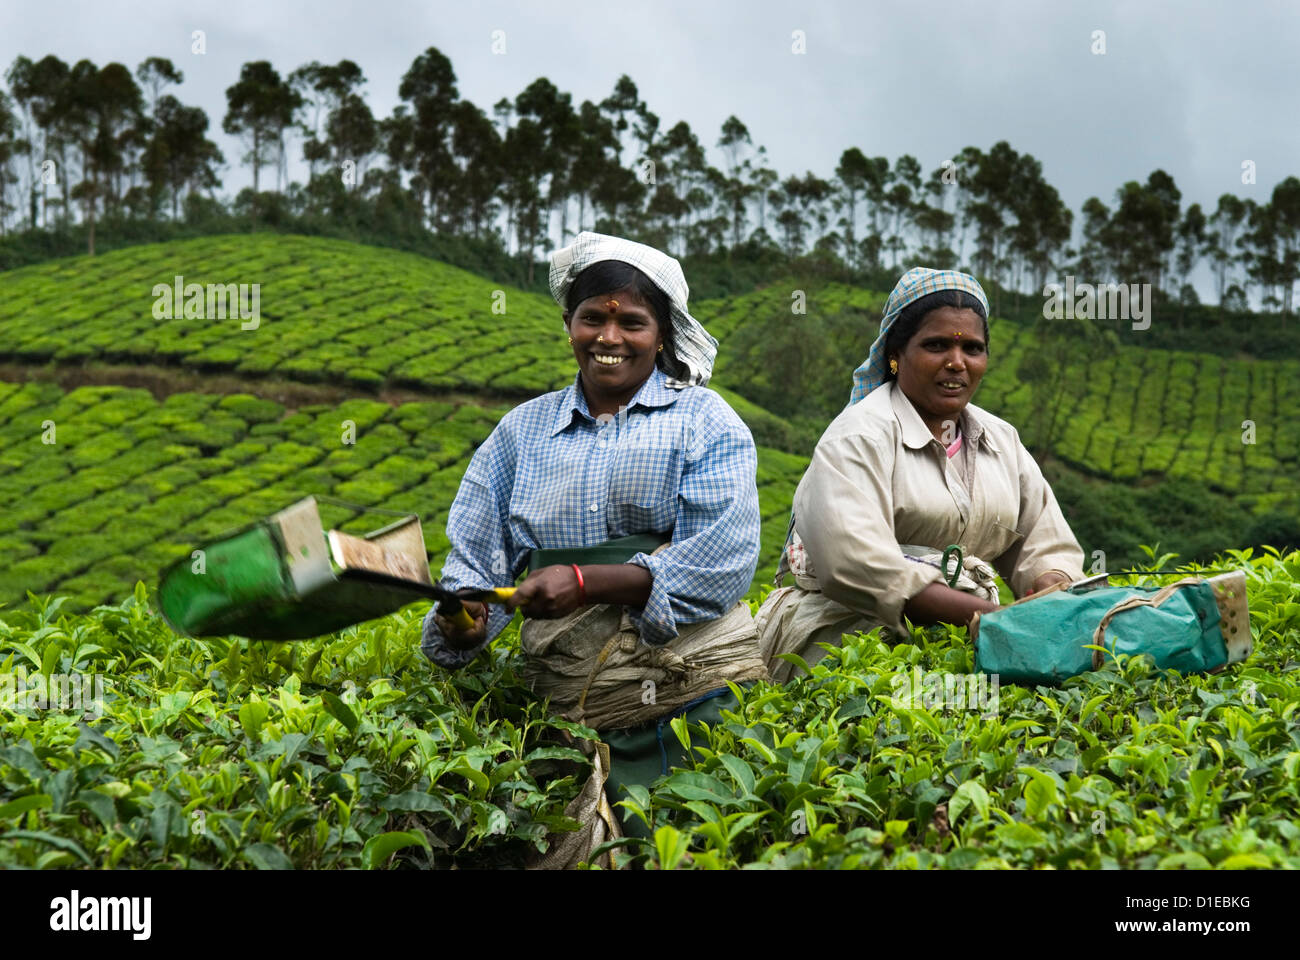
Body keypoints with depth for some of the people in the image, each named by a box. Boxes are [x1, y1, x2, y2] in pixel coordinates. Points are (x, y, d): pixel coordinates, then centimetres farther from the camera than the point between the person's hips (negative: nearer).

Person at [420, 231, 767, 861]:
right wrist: (460, 621, -8)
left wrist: (586, 583, -16)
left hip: (692, 685, -2)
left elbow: (723, 560, -7)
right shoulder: (523, 430, 17)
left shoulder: (704, 421, 6)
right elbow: (475, 559, 15)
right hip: (568, 705, 2)